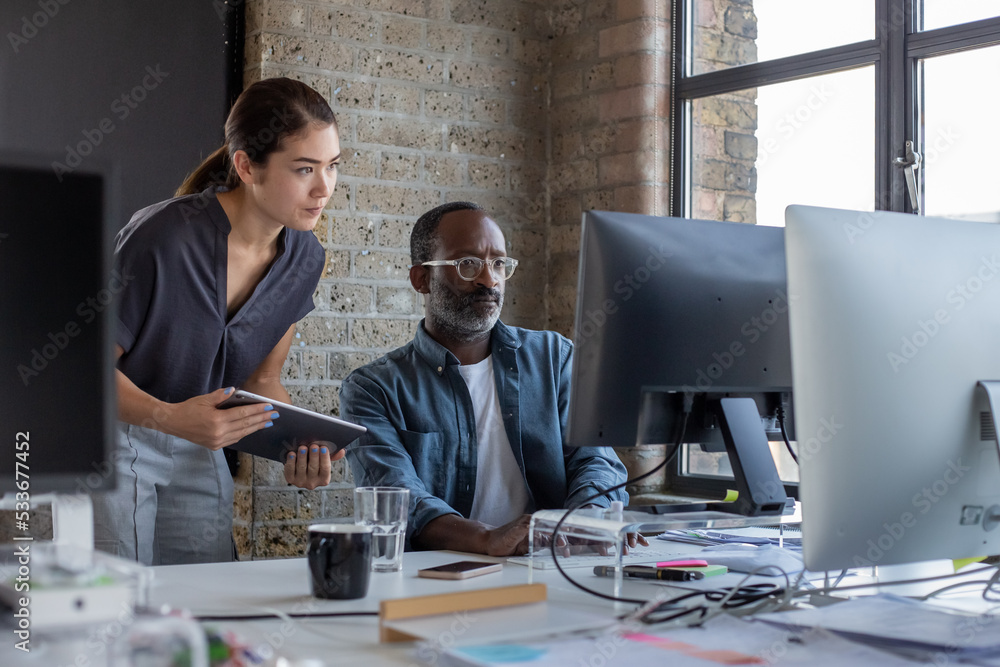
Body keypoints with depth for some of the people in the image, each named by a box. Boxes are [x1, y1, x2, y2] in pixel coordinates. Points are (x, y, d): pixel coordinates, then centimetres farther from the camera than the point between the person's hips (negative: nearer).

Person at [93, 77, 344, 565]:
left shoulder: (304, 257, -5)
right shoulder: (162, 238, -25)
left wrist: (299, 448, -11)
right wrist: (172, 418, -34)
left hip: (198, 452, 6)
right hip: (110, 435, -5)